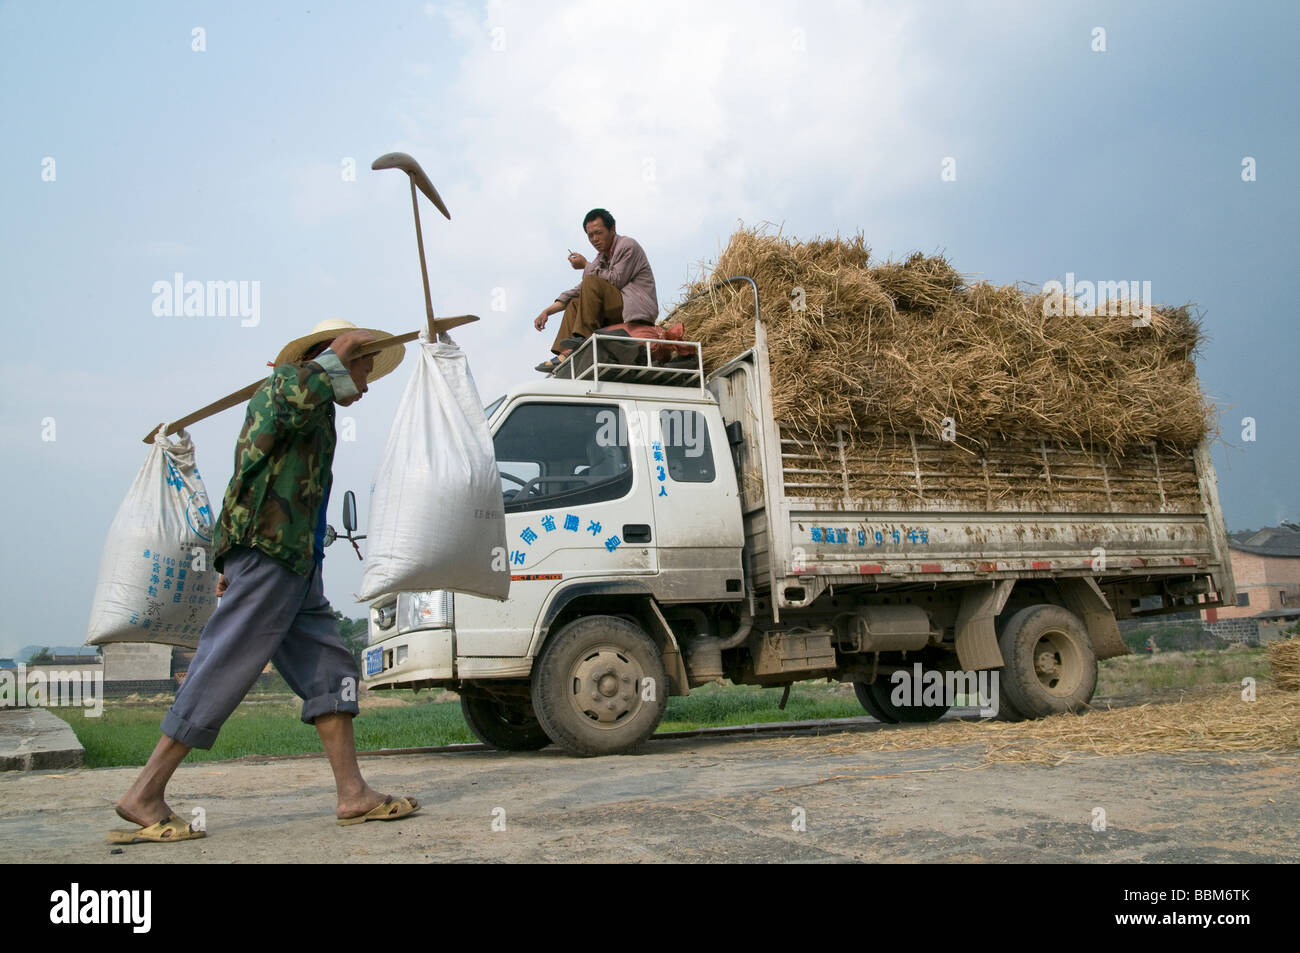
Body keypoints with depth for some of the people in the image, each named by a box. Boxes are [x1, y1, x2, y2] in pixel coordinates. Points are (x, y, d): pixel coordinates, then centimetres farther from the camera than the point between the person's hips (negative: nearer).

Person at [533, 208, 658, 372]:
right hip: (615, 315, 9)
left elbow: (616, 281, -15)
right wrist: (548, 311, 8)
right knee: (574, 303, 9)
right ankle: (565, 353, -14)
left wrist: (587, 266, -5)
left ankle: (582, 339, -30)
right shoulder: (602, 258, 21)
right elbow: (579, 290, 17)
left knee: (592, 282, -21)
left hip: (637, 308, -9)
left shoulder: (628, 246, -4)